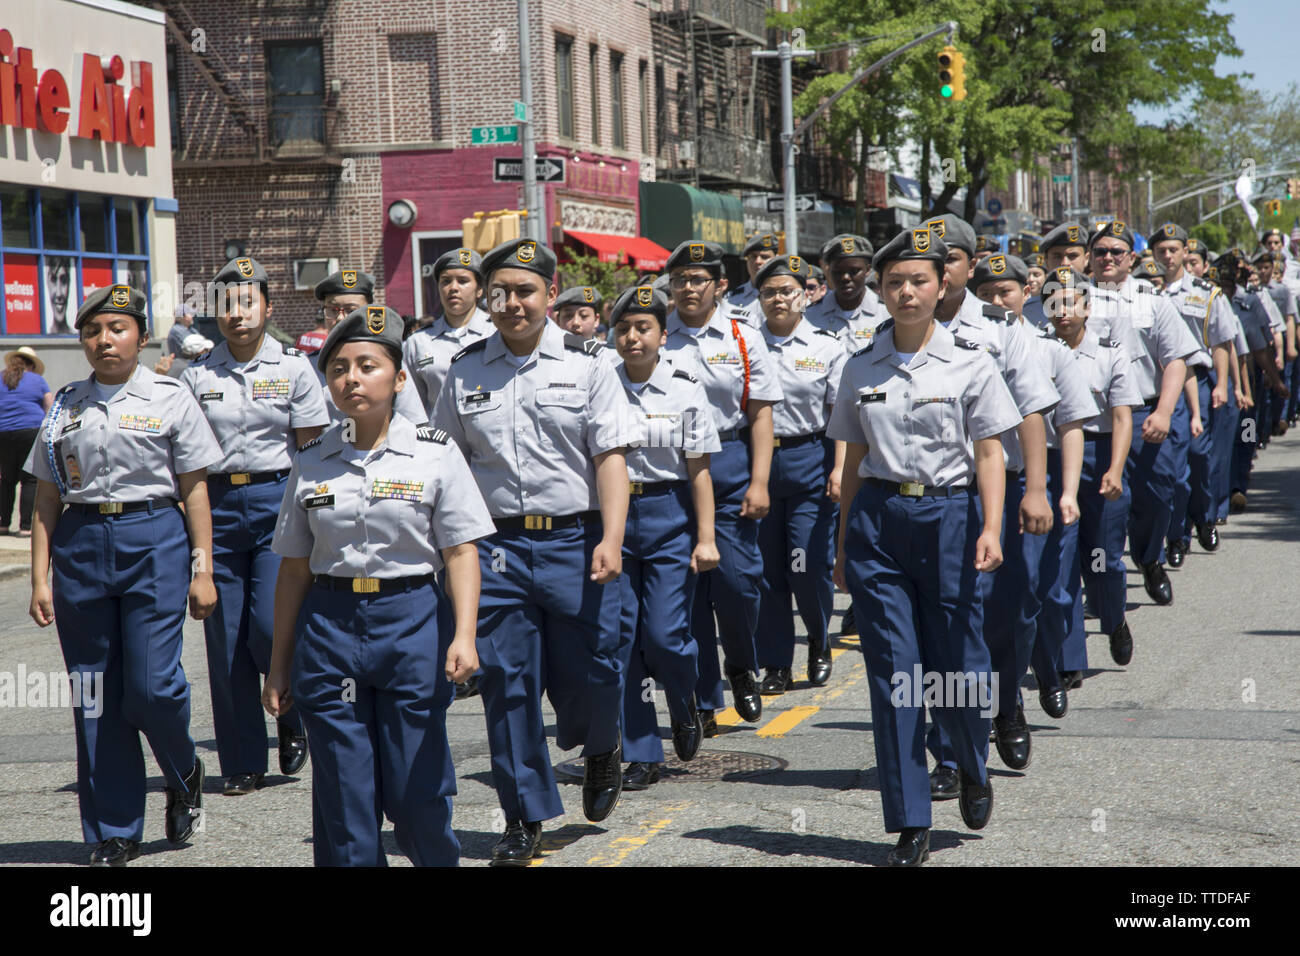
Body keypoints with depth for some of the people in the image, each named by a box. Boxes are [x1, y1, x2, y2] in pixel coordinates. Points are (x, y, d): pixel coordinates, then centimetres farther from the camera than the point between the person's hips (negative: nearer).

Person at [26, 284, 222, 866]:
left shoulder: (170, 400, 4)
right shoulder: (64, 408, 11)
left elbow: (194, 491, 4)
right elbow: (47, 501, 11)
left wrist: (202, 569, -1)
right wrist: (40, 579, 5)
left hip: (154, 540, -3)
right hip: (81, 544, 3)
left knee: (150, 685, -11)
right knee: (94, 694, 3)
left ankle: (184, 774, 21)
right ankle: (113, 833, 11)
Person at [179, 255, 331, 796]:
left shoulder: (293, 368, 3)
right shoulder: (197, 376, 7)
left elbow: (314, 450, 3)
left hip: (278, 498, -2)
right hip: (217, 503, 2)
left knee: (270, 625, -13)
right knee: (226, 639, 2)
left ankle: (293, 715, 18)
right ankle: (243, 764, 11)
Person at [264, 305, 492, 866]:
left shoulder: (435, 454, 1)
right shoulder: (312, 462, 8)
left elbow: (461, 553, -2)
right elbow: (294, 570, 12)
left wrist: (463, 636, -15)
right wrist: (278, 668, 11)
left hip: (413, 620, -2)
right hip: (329, 624, 2)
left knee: (416, 791, -1)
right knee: (343, 794, 2)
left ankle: (441, 859, 23)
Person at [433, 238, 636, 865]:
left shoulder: (586, 364, 1)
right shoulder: (465, 370, 8)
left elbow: (610, 456, -3)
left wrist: (611, 540, -14)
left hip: (575, 539, -2)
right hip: (496, 546, 2)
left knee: (588, 674, 2)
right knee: (505, 682, 2)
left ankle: (601, 750, 38)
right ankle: (524, 817, 14)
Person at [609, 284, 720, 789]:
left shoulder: (685, 389, -1)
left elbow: (699, 470, 0)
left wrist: (706, 537, -4)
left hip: (669, 514, -2)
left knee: (664, 634, -10)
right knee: (621, 635, 0)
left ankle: (684, 704, 25)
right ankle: (641, 754, 8)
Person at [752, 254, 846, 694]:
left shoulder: (827, 346, 4)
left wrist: (839, 469, -8)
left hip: (809, 460, -2)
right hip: (756, 460, 2)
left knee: (809, 567, -6)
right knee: (765, 568, 2)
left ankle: (819, 643, 21)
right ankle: (776, 665, 11)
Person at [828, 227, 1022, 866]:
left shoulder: (969, 364, 1)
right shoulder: (861, 369, 8)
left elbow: (989, 454, -3)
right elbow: (854, 461, 13)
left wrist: (990, 528, -15)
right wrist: (843, 545, 13)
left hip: (949, 514, -2)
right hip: (877, 519, 2)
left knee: (957, 664, -1)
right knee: (892, 669, -1)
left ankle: (972, 768, 33)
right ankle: (910, 825, 4)